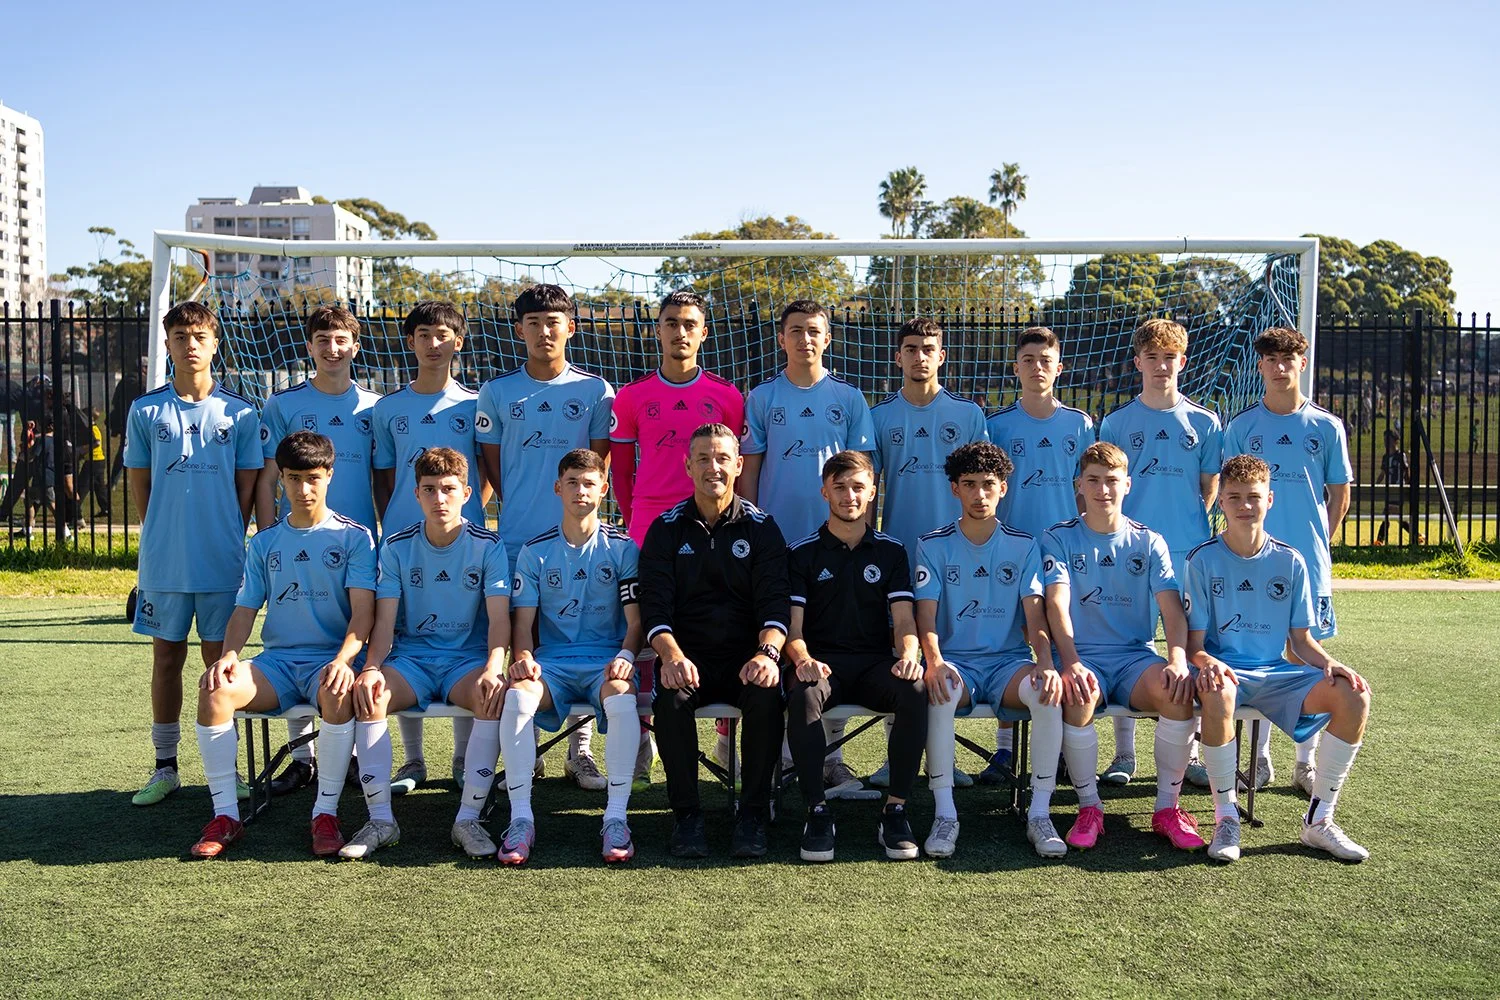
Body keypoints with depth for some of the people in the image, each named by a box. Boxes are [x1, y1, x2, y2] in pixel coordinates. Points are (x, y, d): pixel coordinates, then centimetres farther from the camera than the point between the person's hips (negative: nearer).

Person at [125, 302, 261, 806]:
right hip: (163, 561, 1)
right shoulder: (146, 411, 3)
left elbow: (246, 486, 4)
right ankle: (165, 767, 20)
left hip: (222, 561, -1)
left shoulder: (239, 412, 1)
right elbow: (140, 485, 8)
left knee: (220, 660, 5)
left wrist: (227, 540, 1)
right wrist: (165, 536, 5)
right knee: (167, 657, 9)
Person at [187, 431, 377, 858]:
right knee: (215, 690, -25)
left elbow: (363, 610, -7)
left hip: (331, 658, -3)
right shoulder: (264, 542, 15)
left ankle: (326, 812, -22)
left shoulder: (355, 537, 3)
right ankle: (225, 814, -15)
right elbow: (245, 609, 12)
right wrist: (229, 654, -9)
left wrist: (344, 659, -24)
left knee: (337, 693, -38)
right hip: (277, 660, 4)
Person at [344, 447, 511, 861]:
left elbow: (499, 618, -9)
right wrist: (372, 668, -21)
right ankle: (380, 819, -20)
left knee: (495, 696, -34)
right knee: (365, 695, -29)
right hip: (411, 656, 2)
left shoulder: (487, 545, -2)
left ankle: (468, 818, -25)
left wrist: (492, 668, -28)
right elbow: (385, 620, -1)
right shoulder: (397, 547, 3)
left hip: (468, 657, -1)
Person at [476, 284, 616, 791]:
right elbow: (491, 463, 11)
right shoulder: (497, 391, 7)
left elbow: (600, 463, 8)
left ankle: (580, 750, 11)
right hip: (516, 538, 1)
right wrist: (519, 508, 4)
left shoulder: (595, 391, 5)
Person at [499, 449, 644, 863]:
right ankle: (521, 819, -23)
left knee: (622, 699, -36)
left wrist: (626, 656, -16)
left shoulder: (622, 547, 6)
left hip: (606, 660, -1)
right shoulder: (535, 551, 10)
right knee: (517, 697, -32)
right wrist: (523, 657, -13)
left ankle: (616, 817, -26)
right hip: (551, 661, 1)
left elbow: (635, 619, 4)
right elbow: (523, 621, 8)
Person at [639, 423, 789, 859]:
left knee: (766, 692, -32)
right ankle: (686, 814, -15)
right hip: (687, 655, 0)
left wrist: (767, 653, -23)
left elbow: (774, 605, -2)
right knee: (670, 696, -32)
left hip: (745, 655, 0)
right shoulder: (666, 529, 8)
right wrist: (672, 655, -22)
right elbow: (654, 609, -1)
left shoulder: (761, 527, 7)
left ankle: (753, 814, -16)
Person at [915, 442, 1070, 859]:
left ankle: (1040, 813, -21)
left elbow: (1035, 615, 1)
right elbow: (926, 616, -2)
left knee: (1049, 692, -32)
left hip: (1009, 661, 1)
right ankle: (944, 814, -27)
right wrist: (934, 661, -24)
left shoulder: (1023, 546, 8)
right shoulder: (933, 545, 6)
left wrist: (1045, 663, -20)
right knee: (941, 689, -36)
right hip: (956, 662, -1)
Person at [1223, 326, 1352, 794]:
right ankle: (1258, 756, 16)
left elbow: (1339, 493, 9)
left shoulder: (1327, 427, 3)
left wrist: (1319, 543, 4)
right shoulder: (1241, 426, 3)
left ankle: (1307, 762, 14)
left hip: (1309, 560, 0)